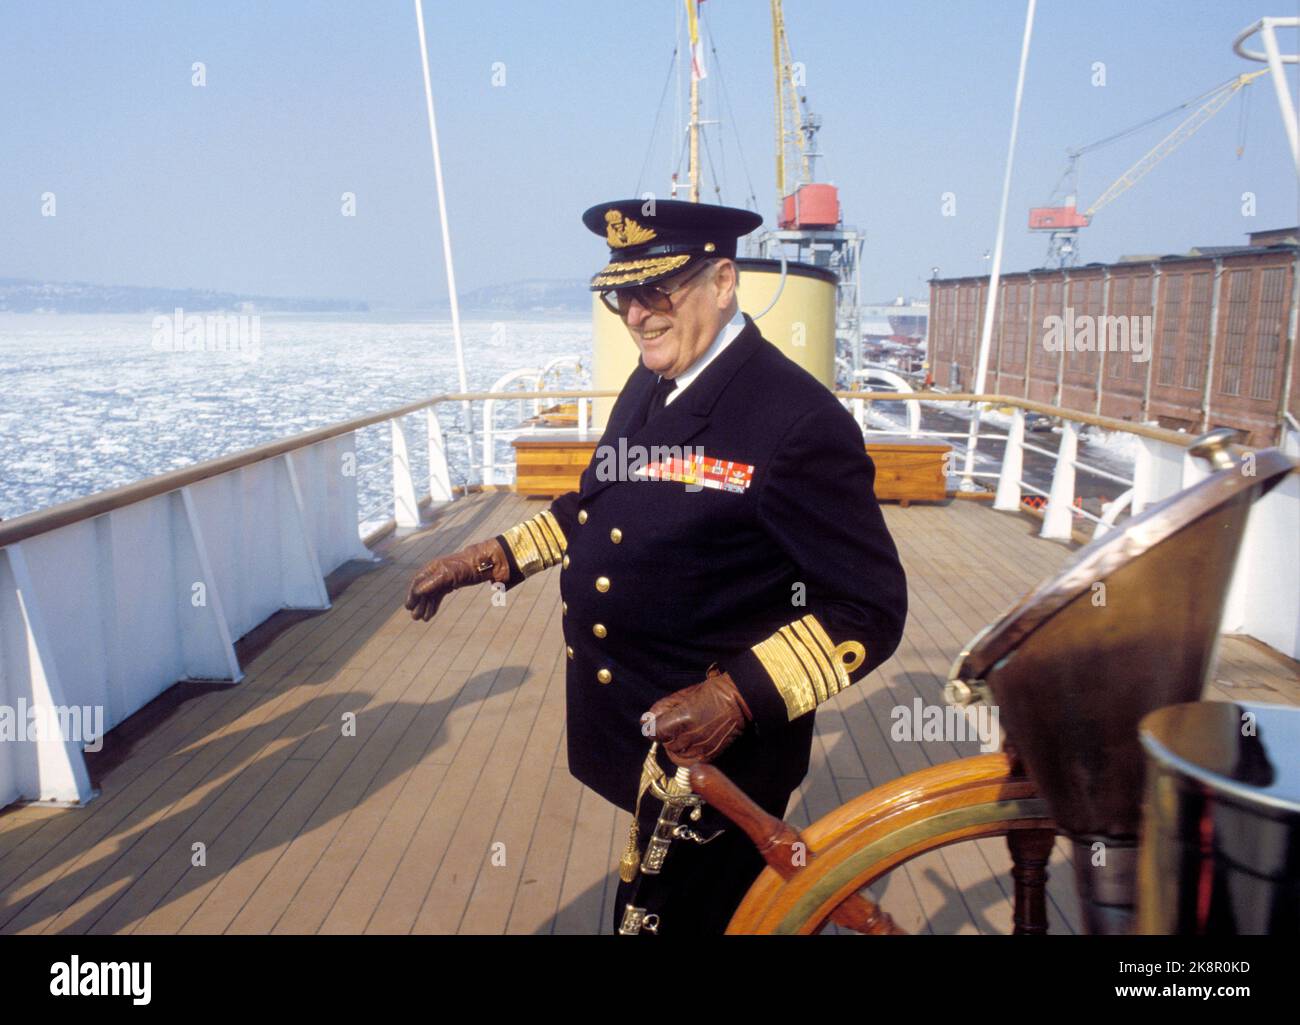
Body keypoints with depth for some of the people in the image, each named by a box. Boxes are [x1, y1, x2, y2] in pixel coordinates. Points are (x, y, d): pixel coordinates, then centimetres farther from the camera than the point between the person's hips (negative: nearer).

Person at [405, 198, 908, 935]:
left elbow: (871, 609, -21)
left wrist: (742, 697, -32)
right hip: (629, 731, 8)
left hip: (711, 747, -8)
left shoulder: (796, 418, -22)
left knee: (682, 918, 9)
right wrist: (493, 558, 13)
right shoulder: (650, 385, 4)